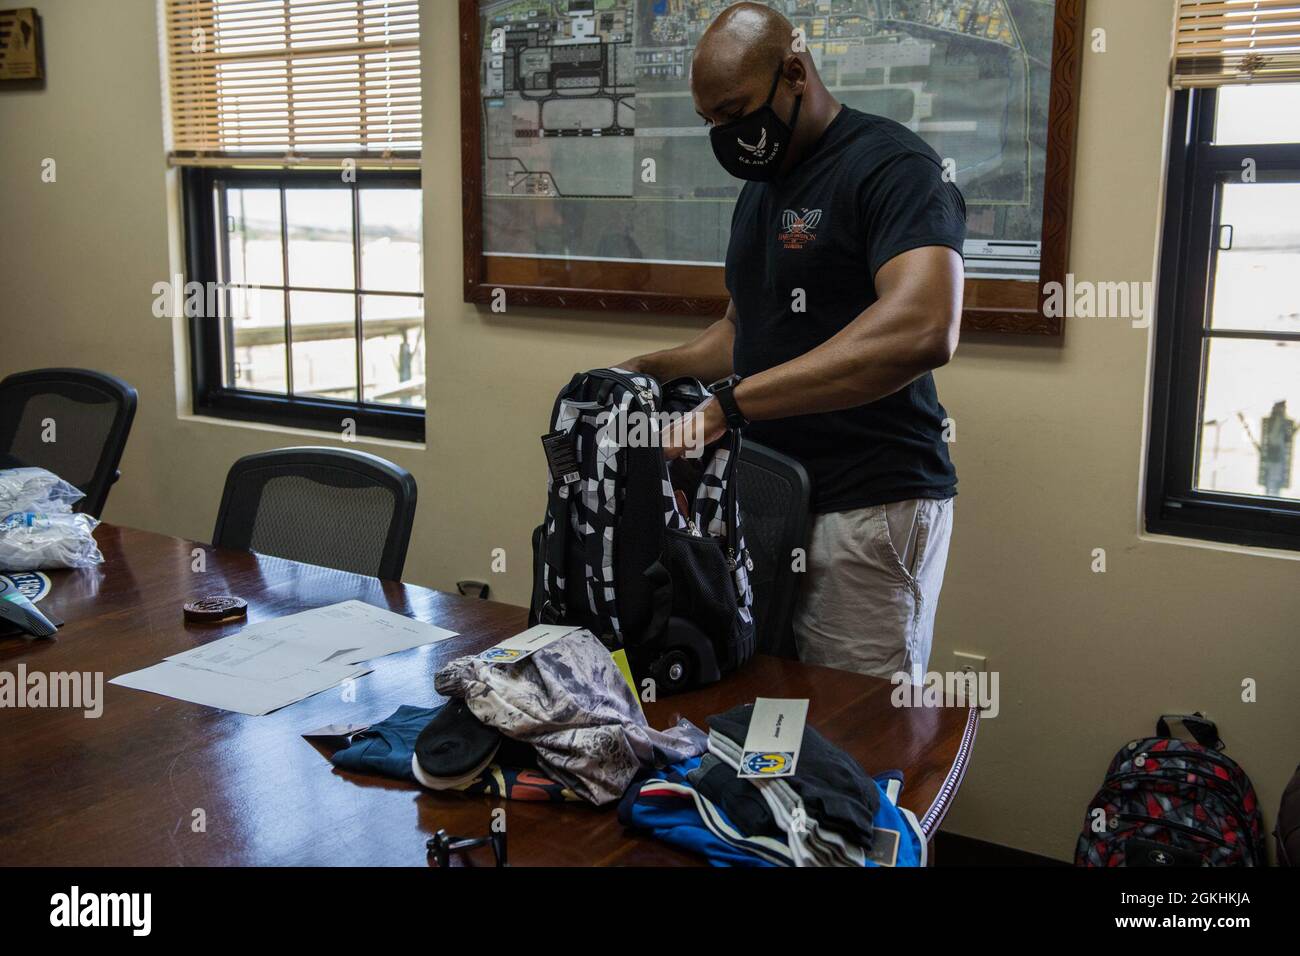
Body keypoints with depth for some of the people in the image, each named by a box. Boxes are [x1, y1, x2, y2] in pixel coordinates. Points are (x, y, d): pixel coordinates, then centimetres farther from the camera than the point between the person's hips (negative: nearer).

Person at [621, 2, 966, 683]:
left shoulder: (890, 165, -12)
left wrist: (726, 405, -30)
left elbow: (922, 330, -29)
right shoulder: (761, 185, 18)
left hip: (869, 508, -8)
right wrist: (652, 369, 10)